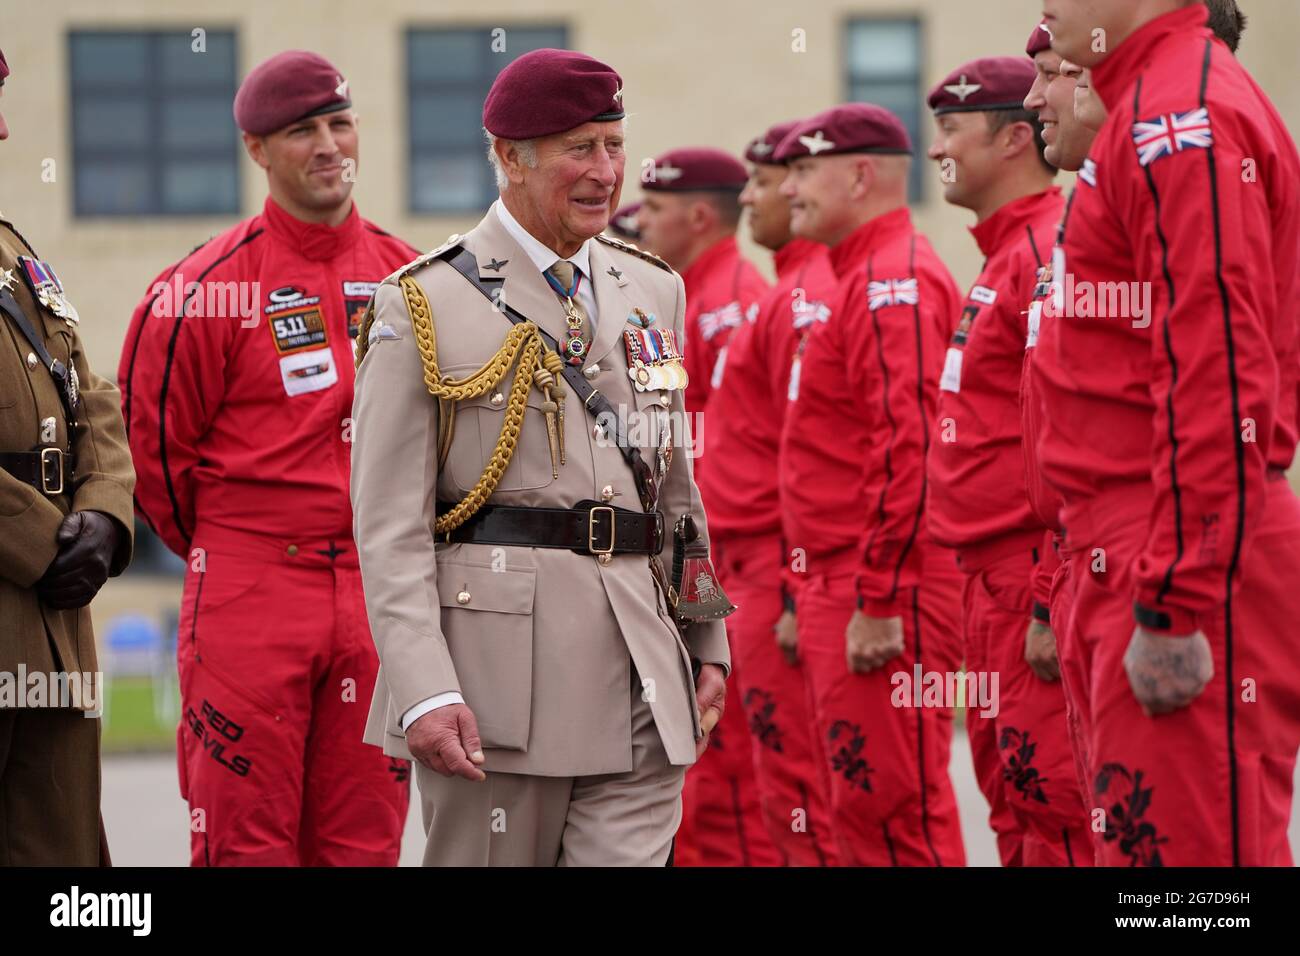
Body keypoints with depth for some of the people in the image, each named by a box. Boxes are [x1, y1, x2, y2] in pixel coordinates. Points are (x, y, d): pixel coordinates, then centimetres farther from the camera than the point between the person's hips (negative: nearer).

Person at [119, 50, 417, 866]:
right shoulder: (207, 289, -7)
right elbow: (154, 445, 0)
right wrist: (230, 557, 9)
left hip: (379, 598, 4)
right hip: (248, 603, -4)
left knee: (365, 842, 7)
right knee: (247, 841, -2)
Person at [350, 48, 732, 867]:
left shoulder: (653, 291, 15)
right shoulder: (426, 306, -3)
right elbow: (391, 526, -7)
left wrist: (707, 643, 14)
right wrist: (424, 692, -17)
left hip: (641, 683, 4)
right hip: (496, 668, -4)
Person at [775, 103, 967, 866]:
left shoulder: (893, 279, -13)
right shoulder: (868, 276, 20)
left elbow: (909, 447, -22)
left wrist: (878, 601, -23)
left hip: (883, 599, -11)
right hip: (842, 593, 11)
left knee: (892, 811, -10)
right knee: (862, 810, 13)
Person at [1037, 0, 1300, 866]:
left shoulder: (1182, 119, -14)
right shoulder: (1155, 107, 18)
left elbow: (1216, 379, -21)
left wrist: (1173, 606, -22)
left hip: (1191, 565, -11)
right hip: (1136, 560, 11)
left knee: (1188, 844, -9)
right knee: (1138, 836, 13)